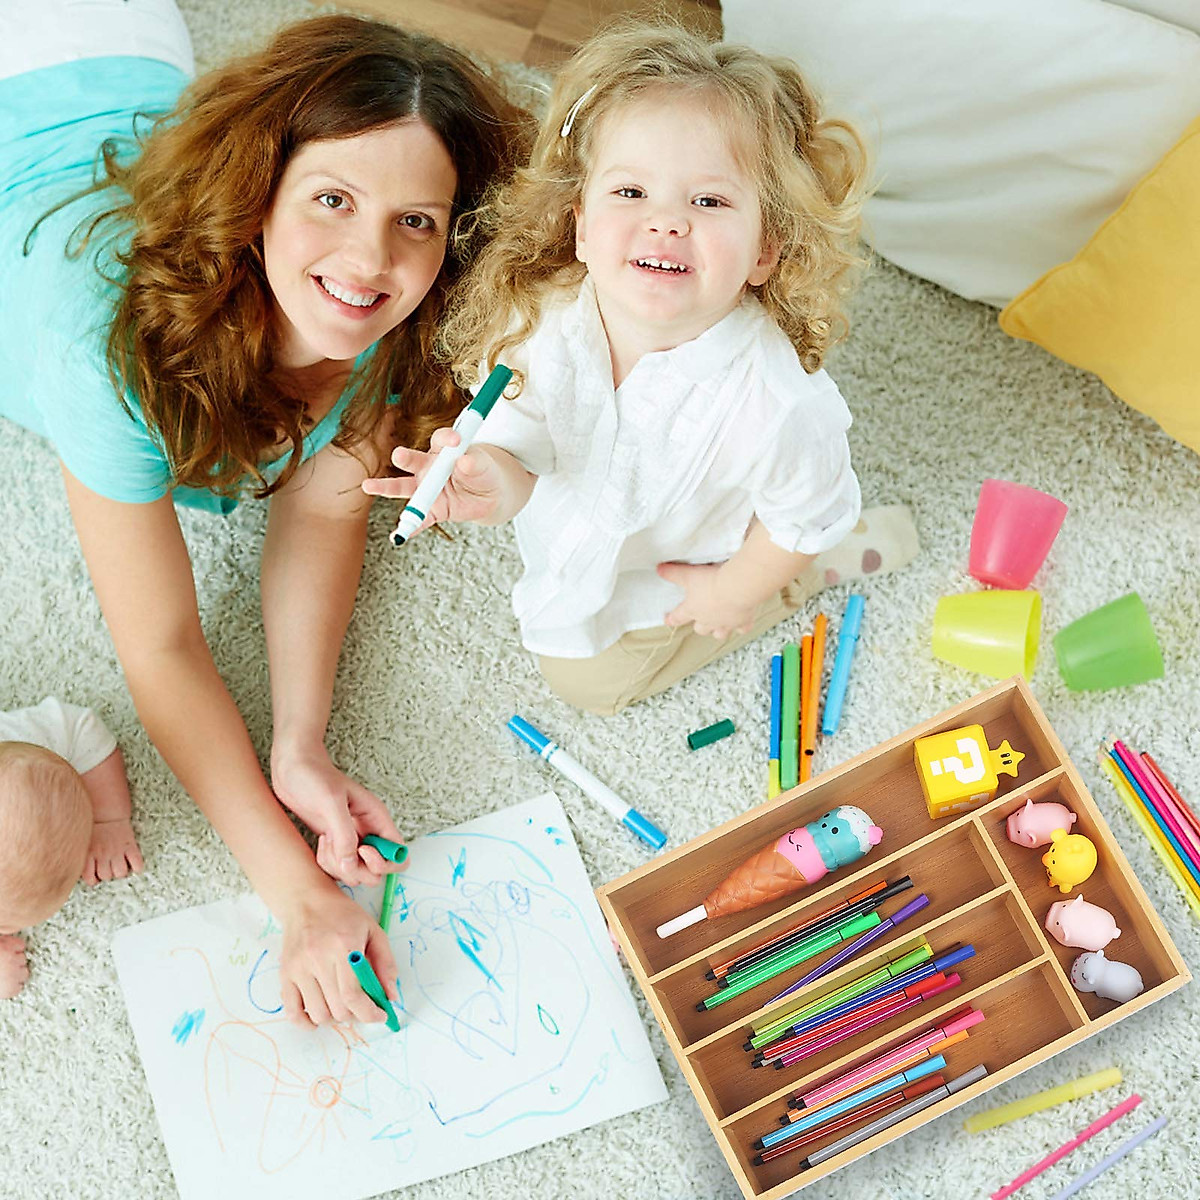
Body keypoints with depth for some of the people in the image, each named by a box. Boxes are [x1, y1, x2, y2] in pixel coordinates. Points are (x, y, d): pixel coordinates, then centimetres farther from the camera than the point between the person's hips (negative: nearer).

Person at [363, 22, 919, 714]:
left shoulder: (777, 405, -42)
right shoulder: (543, 323, -32)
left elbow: (806, 515, -22)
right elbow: (516, 437, -17)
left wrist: (736, 591, -7)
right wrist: (498, 480, -40)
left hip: (674, 570, -5)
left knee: (590, 674, 12)